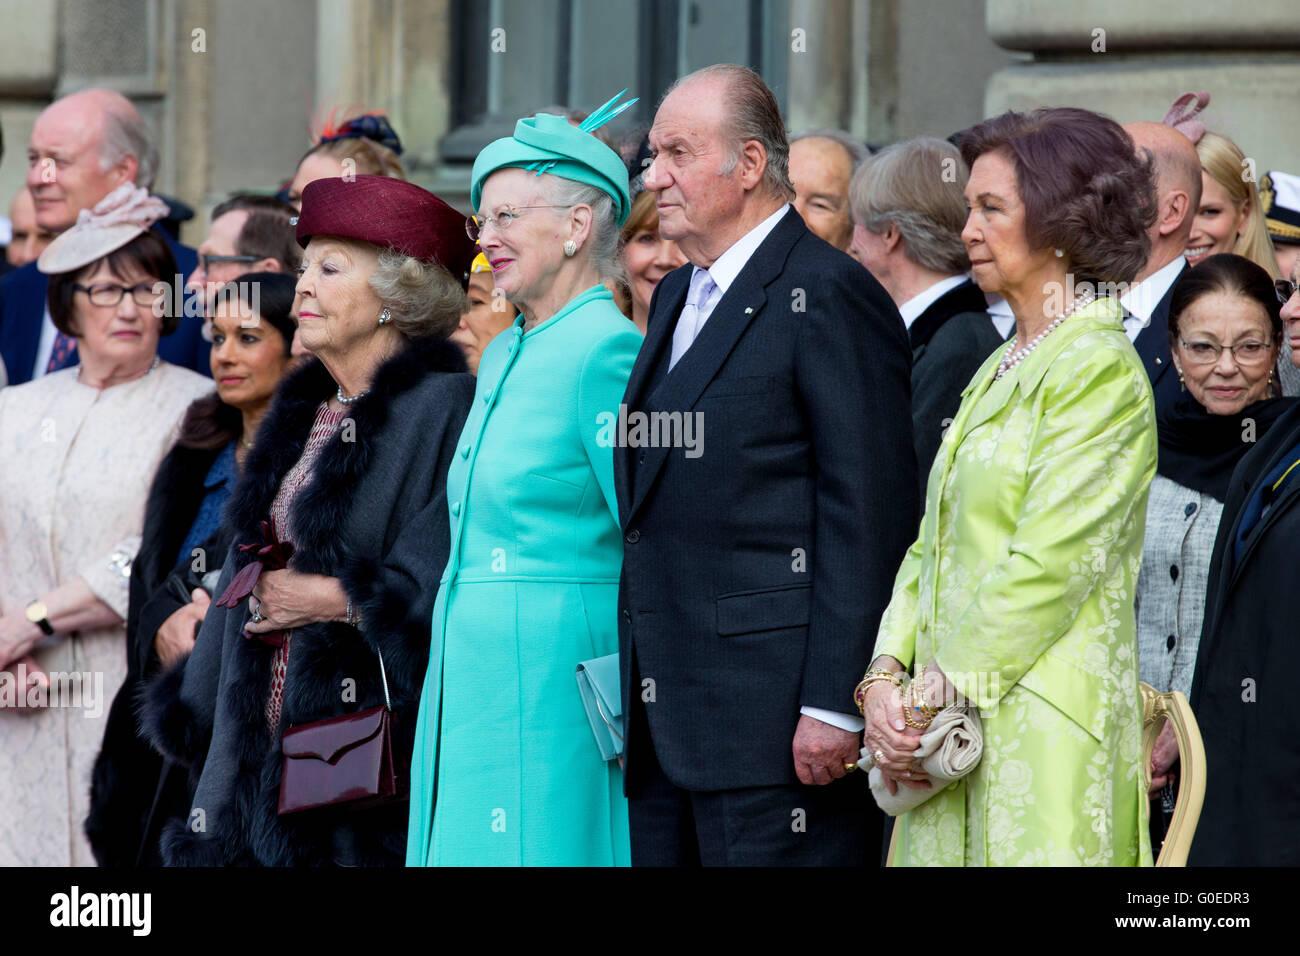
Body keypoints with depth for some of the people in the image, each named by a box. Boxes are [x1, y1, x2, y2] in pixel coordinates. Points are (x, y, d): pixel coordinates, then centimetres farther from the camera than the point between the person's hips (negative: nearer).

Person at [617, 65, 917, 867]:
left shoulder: (829, 297, -9)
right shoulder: (678, 298, 19)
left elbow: (870, 519, -14)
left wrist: (833, 705, -18)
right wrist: (634, 694, 17)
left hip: (773, 716, -9)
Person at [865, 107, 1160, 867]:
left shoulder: (1100, 370, -11)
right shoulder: (1002, 370, 17)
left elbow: (1046, 569, -16)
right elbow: (934, 546, 15)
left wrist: (935, 698, -13)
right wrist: (888, 681, 1)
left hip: (1039, 737, -8)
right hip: (955, 733, 8)